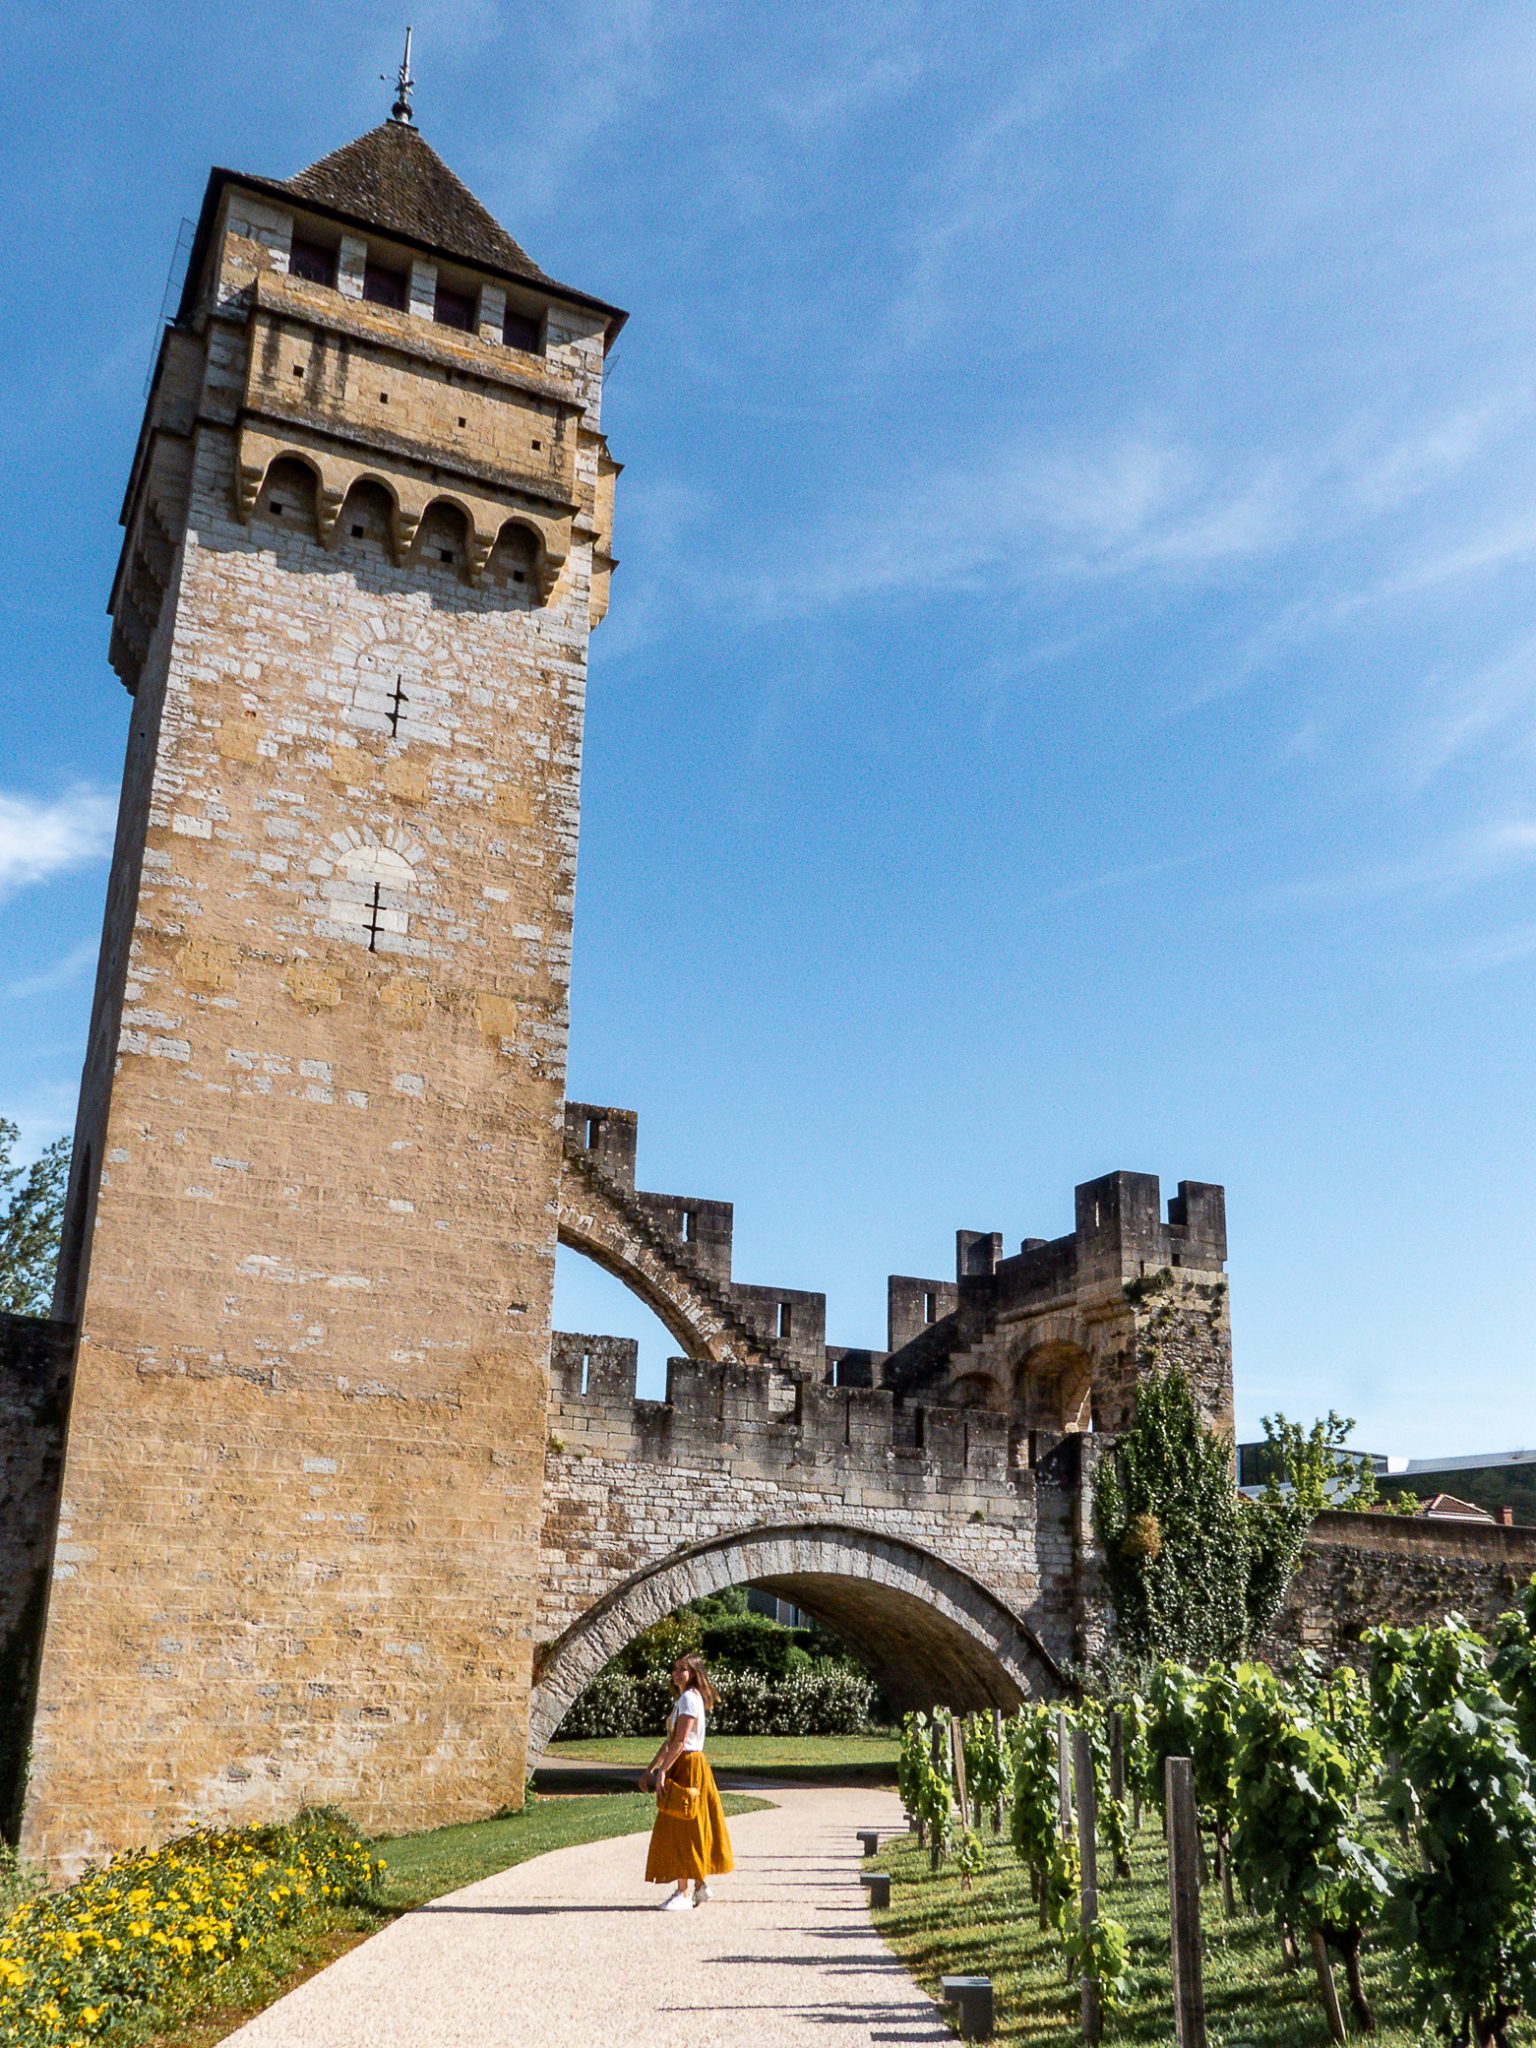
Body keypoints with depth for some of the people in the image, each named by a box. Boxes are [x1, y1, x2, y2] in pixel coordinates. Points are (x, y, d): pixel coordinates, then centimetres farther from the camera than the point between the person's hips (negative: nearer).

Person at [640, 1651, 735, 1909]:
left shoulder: (689, 1698, -14)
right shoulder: (685, 1698, 16)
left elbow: (680, 1741, -21)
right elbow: (670, 1741, 18)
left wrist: (662, 1771, -22)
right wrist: (650, 1770, 17)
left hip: (688, 1766, -10)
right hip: (682, 1766, 10)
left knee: (681, 1829, -7)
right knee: (690, 1829, 14)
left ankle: (683, 1893, -3)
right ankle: (701, 1885, 21)